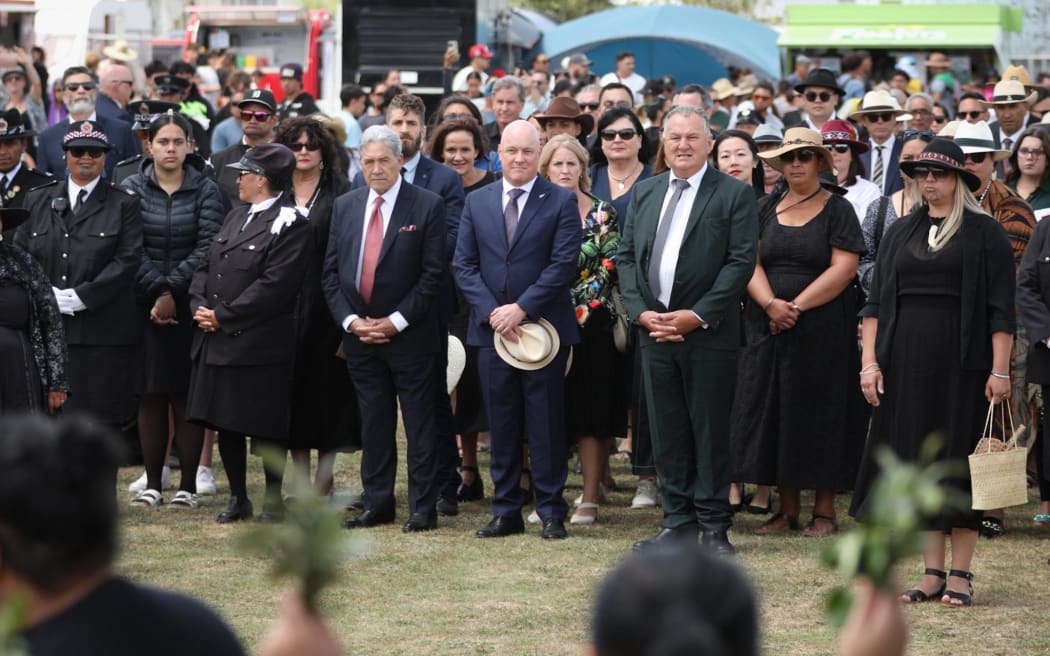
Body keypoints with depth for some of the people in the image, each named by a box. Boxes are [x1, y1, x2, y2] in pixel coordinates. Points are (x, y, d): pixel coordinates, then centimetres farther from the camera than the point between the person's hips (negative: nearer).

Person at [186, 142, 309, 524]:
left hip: (260, 345, -8)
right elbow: (205, 267, 16)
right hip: (216, 343, 8)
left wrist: (222, 316, -16)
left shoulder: (289, 226, -11)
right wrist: (200, 306, -3)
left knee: (266, 427, 0)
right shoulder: (235, 217, 16)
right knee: (225, 424, 11)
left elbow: (273, 285, -19)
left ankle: (274, 500, 11)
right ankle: (238, 499, 21)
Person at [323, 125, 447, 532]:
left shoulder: (428, 206, -5)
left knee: (420, 425, 0)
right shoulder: (345, 207, 9)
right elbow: (331, 272, 9)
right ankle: (377, 504, 16)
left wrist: (397, 321, -12)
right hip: (359, 334, 4)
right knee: (373, 423, 9)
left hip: (410, 335, -4)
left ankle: (423, 509, 4)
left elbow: (433, 274, -8)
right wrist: (350, 320, -5)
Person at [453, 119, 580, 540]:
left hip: (543, 328, -3)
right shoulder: (476, 202, 10)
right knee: (502, 426, 7)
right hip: (491, 330, 3)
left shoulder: (561, 202, 0)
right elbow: (464, 265, 6)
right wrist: (491, 312, -8)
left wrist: (521, 308, -14)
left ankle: (551, 513, 6)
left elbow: (563, 264, -8)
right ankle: (506, 512, 13)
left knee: (547, 426, 0)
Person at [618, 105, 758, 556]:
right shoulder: (644, 194, 13)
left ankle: (714, 526, 7)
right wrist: (641, 312, -3)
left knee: (710, 431, 0)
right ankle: (678, 522, 15)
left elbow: (741, 261, -9)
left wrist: (697, 316, -15)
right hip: (654, 329, 5)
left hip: (708, 332, -5)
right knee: (666, 432, 8)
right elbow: (627, 256, 12)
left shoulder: (734, 195, -3)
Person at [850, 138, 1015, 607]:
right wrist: (869, 362, 2)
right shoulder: (901, 233, 13)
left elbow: (1000, 308, -4)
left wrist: (1000, 370, -11)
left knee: (957, 460, -2)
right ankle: (932, 574, 10)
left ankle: (960, 574, 5)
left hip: (961, 361, -4)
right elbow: (876, 301, 11)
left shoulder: (984, 233, 0)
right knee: (915, 459, 3)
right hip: (904, 361, 4)